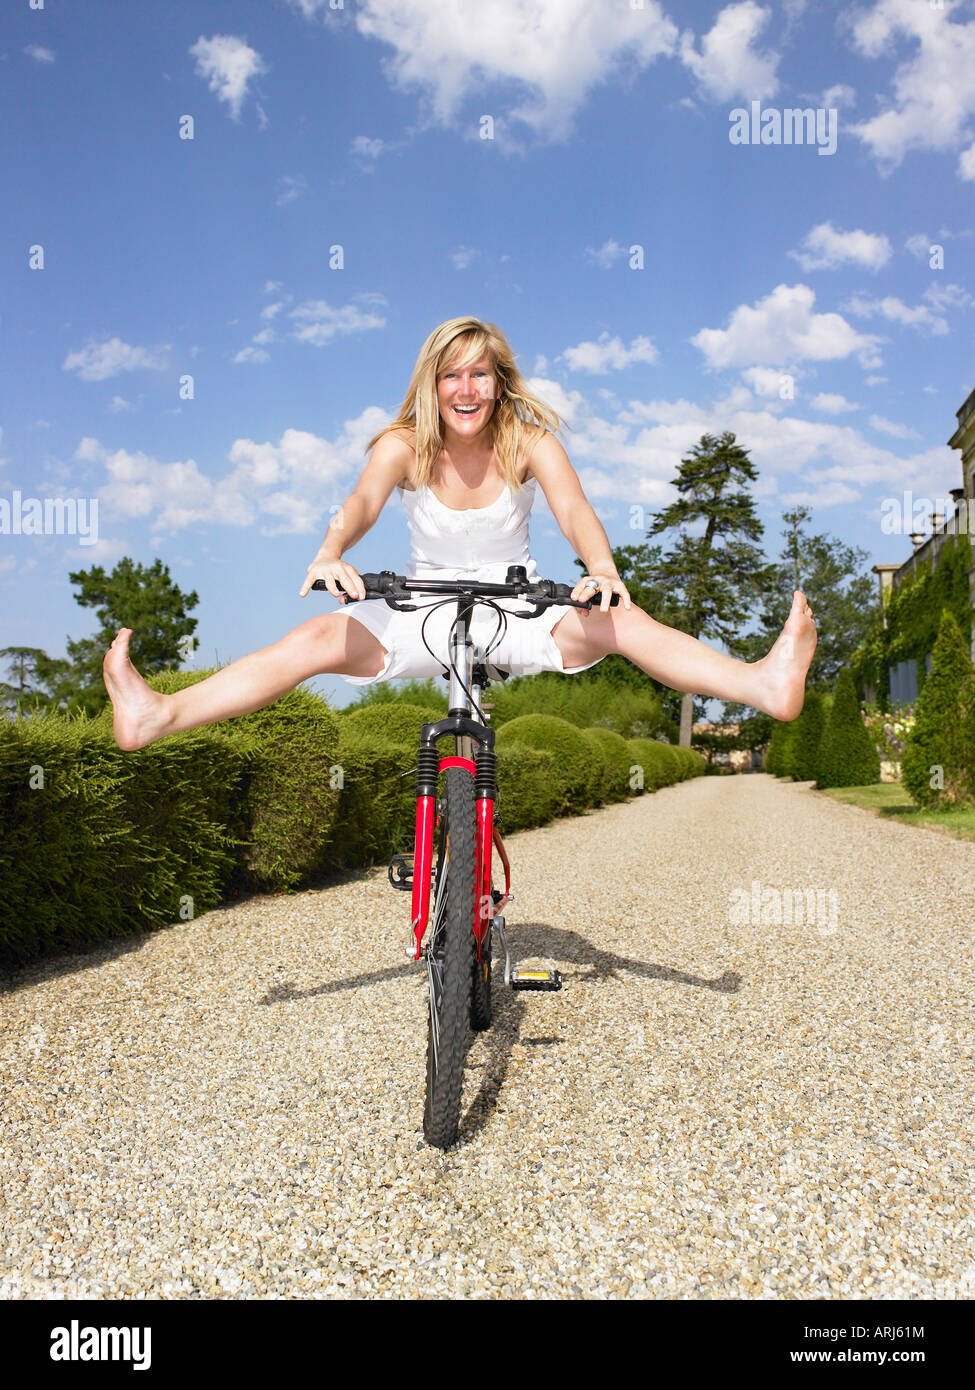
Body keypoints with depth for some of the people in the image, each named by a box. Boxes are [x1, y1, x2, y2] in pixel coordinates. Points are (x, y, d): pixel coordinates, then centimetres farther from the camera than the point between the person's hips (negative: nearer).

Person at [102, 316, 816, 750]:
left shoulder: (529, 441, -8)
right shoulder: (405, 444, -7)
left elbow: (574, 508, -24)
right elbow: (363, 502, -26)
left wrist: (603, 569, -47)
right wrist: (331, 554, -50)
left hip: (518, 613, 0)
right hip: (427, 612, 1)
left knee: (619, 619, -27)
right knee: (321, 637, -21)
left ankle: (767, 682, -42)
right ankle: (158, 716, -30)